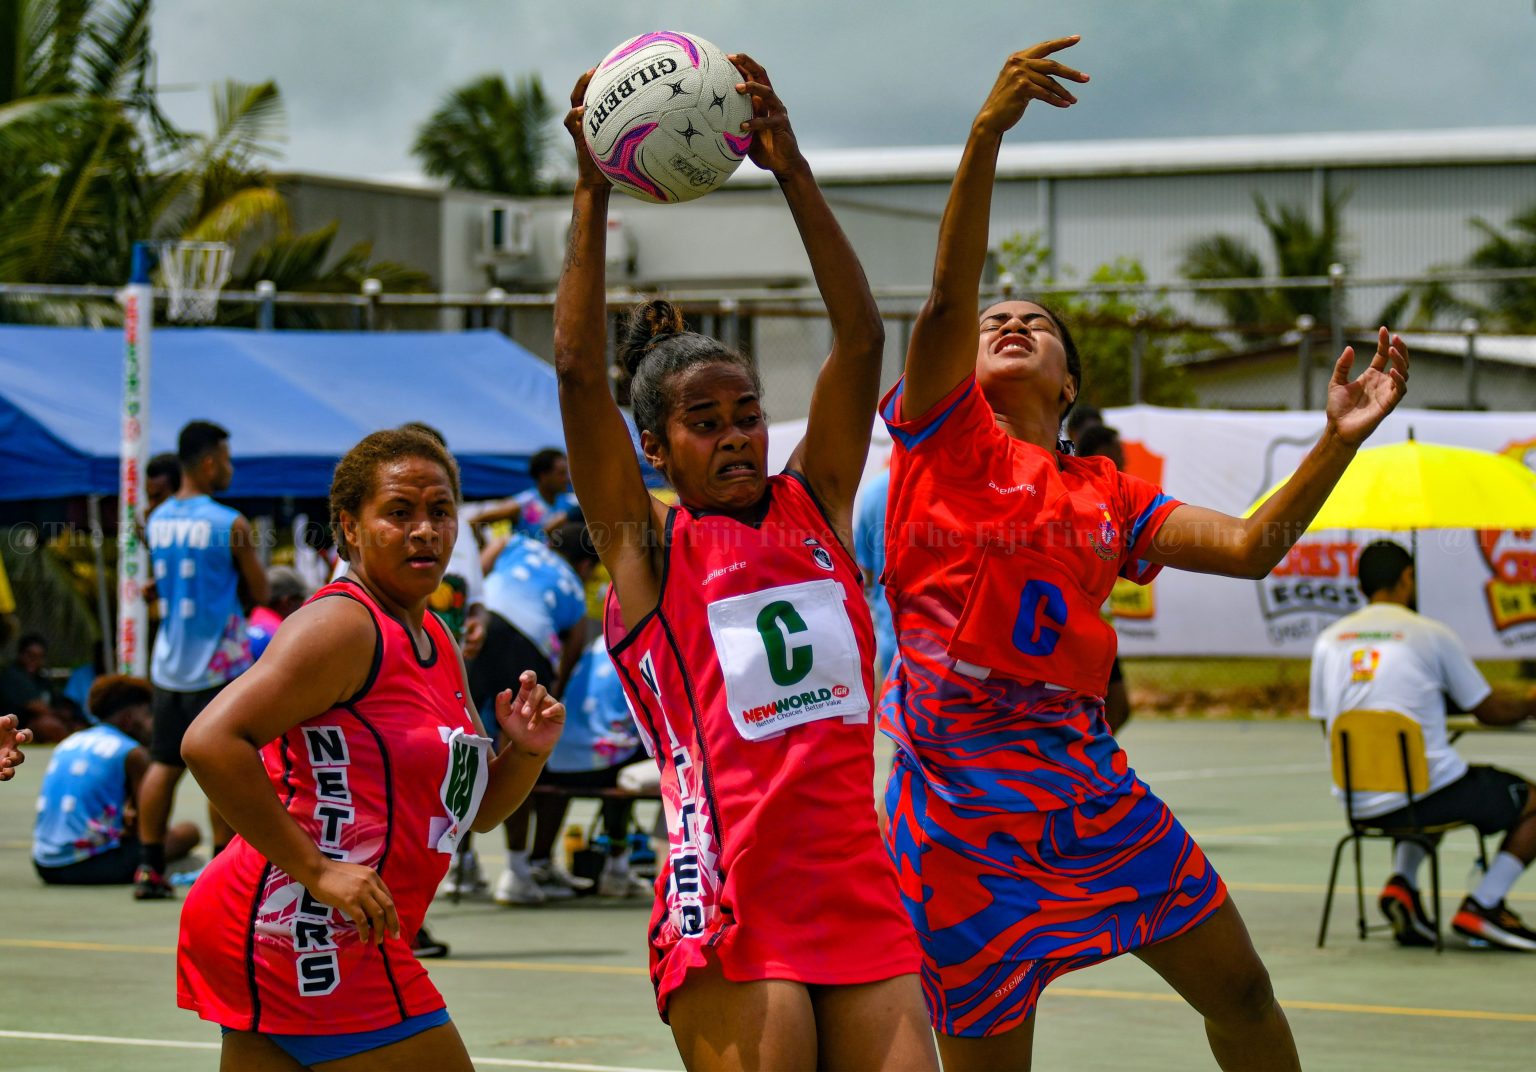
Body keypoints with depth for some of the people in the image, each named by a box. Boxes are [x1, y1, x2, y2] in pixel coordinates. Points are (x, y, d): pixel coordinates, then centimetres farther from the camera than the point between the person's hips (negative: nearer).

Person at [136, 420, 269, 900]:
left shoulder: (157, 520, 7)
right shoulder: (230, 525, -13)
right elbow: (259, 592, -6)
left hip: (169, 660, 6)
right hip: (218, 663, -6)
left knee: (164, 762, 11)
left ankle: (149, 866, 10)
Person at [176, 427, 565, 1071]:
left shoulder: (436, 644, 17)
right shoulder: (343, 625, -12)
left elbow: (474, 809, 24)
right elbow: (211, 742, -23)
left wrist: (526, 752, 2)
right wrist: (317, 868, -23)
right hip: (308, 929, -9)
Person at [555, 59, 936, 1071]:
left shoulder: (816, 506, 14)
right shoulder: (645, 542, 5)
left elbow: (862, 340, 6)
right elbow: (579, 369, -5)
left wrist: (794, 170, -2)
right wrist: (593, 194, -8)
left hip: (858, 887, 4)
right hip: (730, 906, -4)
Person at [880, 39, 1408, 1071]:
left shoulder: (1103, 494, 15)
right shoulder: (944, 435, 3)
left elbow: (1249, 547, 10)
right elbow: (947, 294, -13)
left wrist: (1339, 440, 0)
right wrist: (987, 133, -25)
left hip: (1085, 781, 5)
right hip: (959, 791, -5)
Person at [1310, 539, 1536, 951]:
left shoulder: (1328, 640, 8)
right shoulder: (1432, 635, -4)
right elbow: (1490, 711, 4)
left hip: (1357, 803, 6)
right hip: (1424, 796, -6)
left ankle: (1402, 882, 12)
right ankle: (1482, 905, -1)